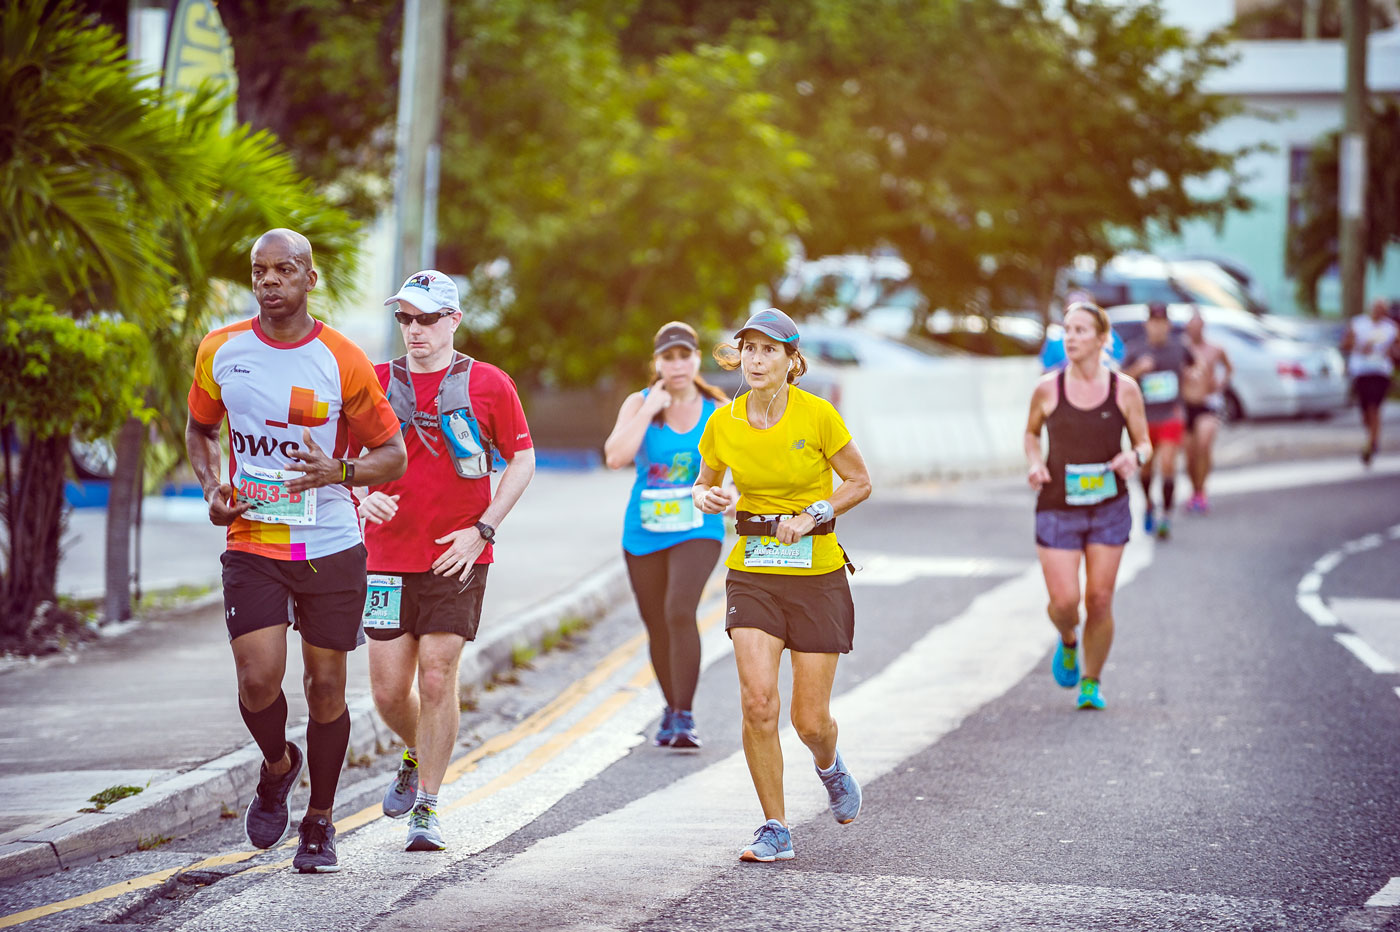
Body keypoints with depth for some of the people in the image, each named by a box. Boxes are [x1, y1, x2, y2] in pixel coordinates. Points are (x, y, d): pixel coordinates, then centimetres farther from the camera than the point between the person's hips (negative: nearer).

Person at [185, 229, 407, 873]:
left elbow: (392, 456, 0)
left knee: (325, 687, 5)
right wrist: (212, 489, 1)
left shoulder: (343, 362, -6)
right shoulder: (221, 350, 2)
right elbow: (200, 430, 19)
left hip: (331, 550, -1)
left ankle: (320, 822, 24)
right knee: (258, 680, -14)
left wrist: (339, 470, -20)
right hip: (251, 546, 1)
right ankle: (277, 765, 20)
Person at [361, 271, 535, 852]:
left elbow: (522, 460, 5)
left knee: (437, 678, -8)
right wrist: (362, 495, -8)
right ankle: (417, 757, 35)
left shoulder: (488, 385, 0)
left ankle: (428, 809, 3)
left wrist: (482, 529, -4)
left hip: (457, 557, -2)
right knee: (389, 690, 2)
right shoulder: (376, 382, 5)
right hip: (389, 557, 2)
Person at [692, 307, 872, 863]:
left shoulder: (816, 415, -10)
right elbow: (705, 483, 14)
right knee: (757, 700, -16)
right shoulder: (723, 423, -2)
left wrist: (812, 515, -16)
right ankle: (775, 830, -2)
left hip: (817, 572, -2)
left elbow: (859, 482, -1)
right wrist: (705, 498, -9)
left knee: (810, 720, 0)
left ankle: (829, 767, 38)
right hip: (752, 572, 2)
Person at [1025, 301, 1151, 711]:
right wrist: (1035, 463, -6)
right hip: (1057, 509, 0)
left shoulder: (1124, 390, -4)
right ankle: (1068, 641, 28)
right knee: (1064, 602, -9)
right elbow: (1031, 432, 14)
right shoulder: (1048, 389, -4)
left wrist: (1135, 457, -19)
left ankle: (1091, 683, 21)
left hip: (1109, 509, 0)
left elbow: (1144, 444, 4)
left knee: (1099, 601, 2)